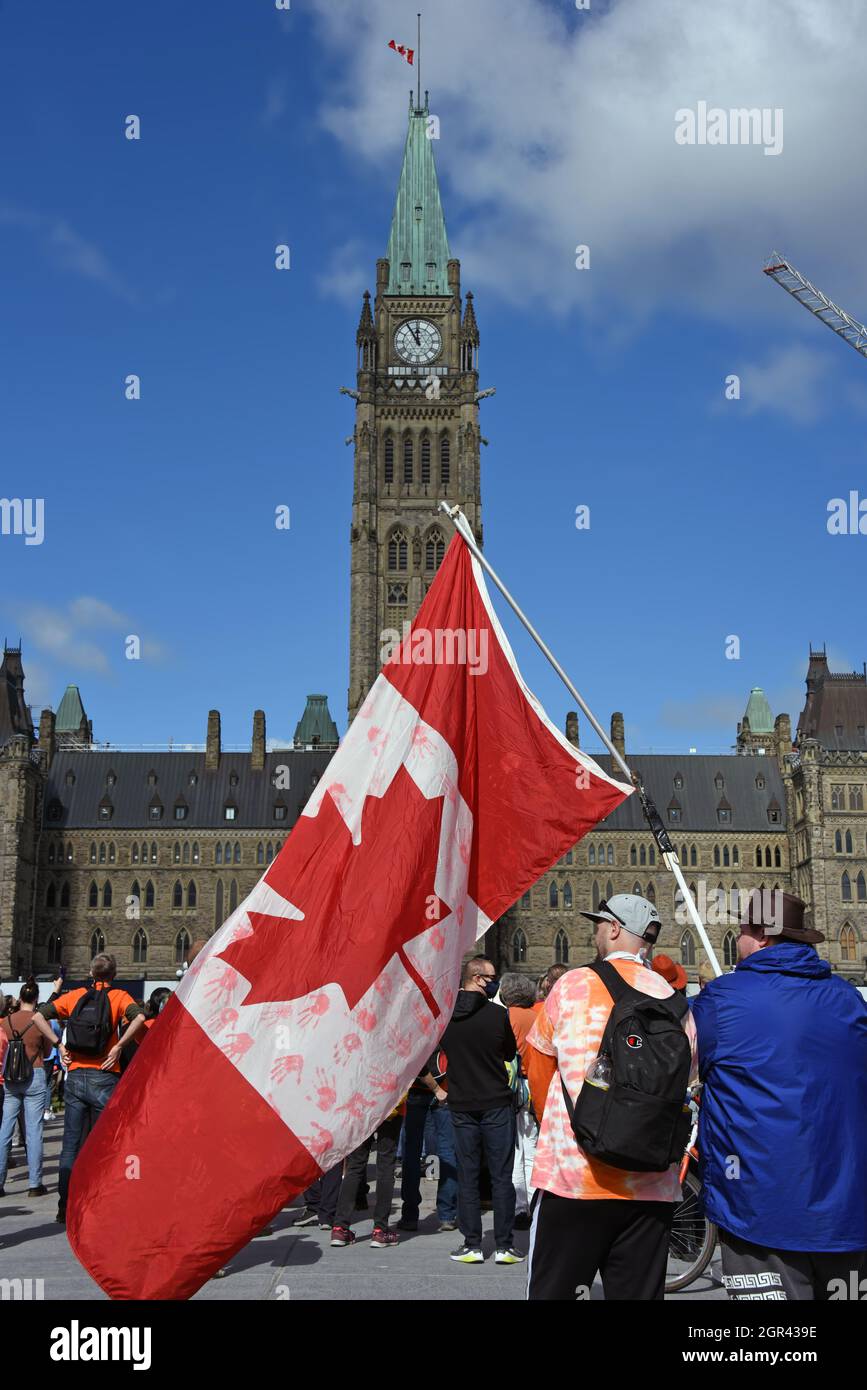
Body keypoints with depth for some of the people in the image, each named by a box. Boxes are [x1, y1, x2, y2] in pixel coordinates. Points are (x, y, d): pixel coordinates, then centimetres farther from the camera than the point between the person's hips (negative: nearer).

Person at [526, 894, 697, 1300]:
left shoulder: (572, 986, -3)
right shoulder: (674, 1000, 5)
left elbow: (538, 1066, 8)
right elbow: (684, 1080, 12)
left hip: (572, 1176, -3)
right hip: (652, 1190, 3)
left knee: (552, 1289, 7)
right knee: (639, 1291, 9)